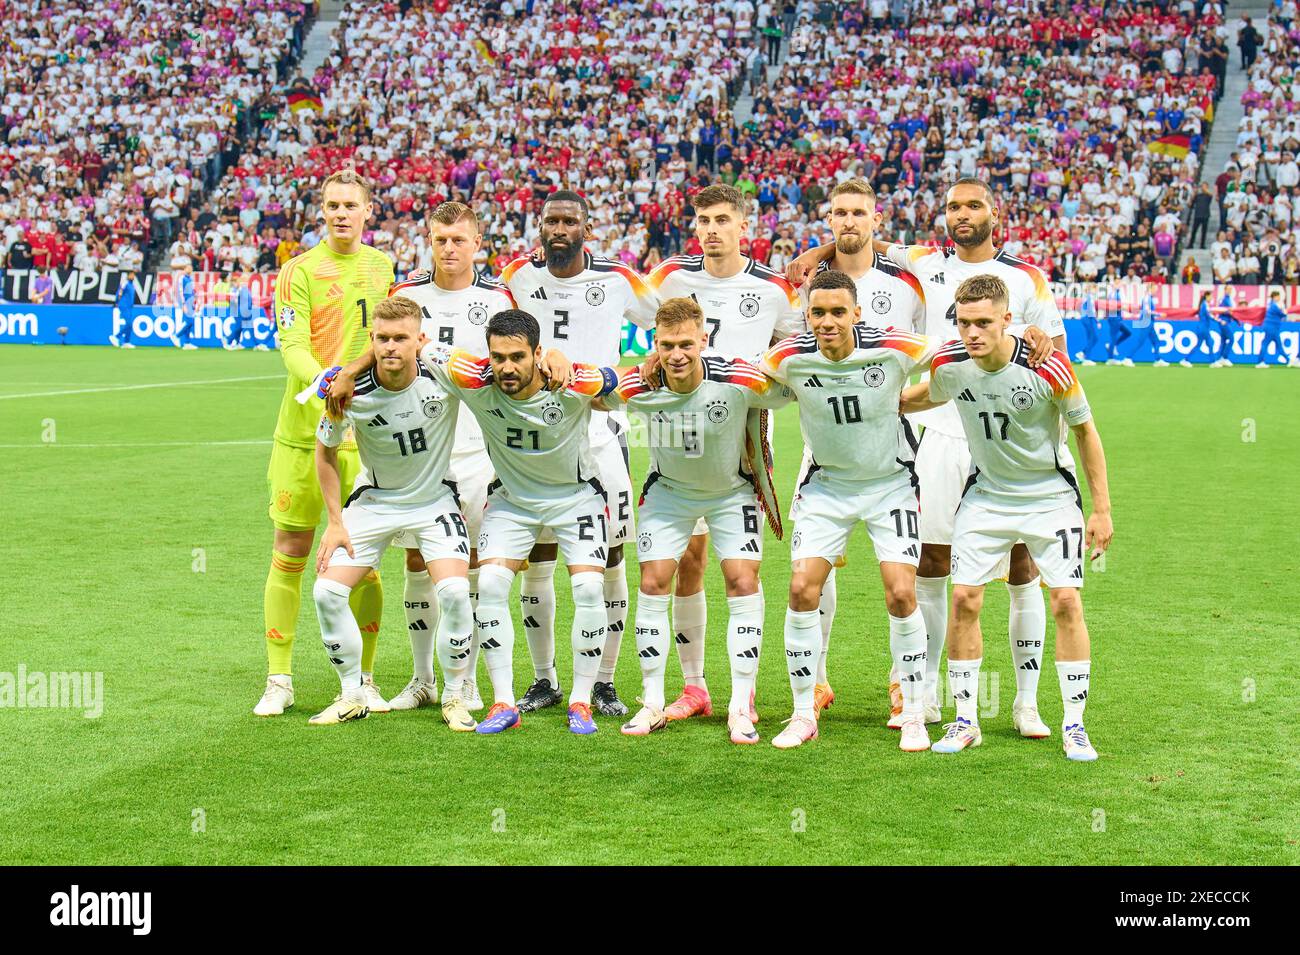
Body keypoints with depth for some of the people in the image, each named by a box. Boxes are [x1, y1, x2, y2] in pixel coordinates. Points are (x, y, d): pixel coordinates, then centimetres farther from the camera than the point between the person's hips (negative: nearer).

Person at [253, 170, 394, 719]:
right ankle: (279, 681, 13)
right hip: (304, 431, -3)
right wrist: (324, 380, -31)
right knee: (290, 555, 3)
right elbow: (292, 346, -13)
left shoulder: (381, 265, 11)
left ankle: (363, 678, 16)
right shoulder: (300, 270, -4)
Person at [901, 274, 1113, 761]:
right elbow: (926, 395, 12)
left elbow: (1085, 432, -10)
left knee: (1066, 602, -8)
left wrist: (1102, 509, -7)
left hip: (1051, 497, -3)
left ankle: (1074, 725, 4)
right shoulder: (948, 364, -15)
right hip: (986, 496, 3)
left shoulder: (1047, 369, -25)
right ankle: (965, 720, 8)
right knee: (964, 598, -5)